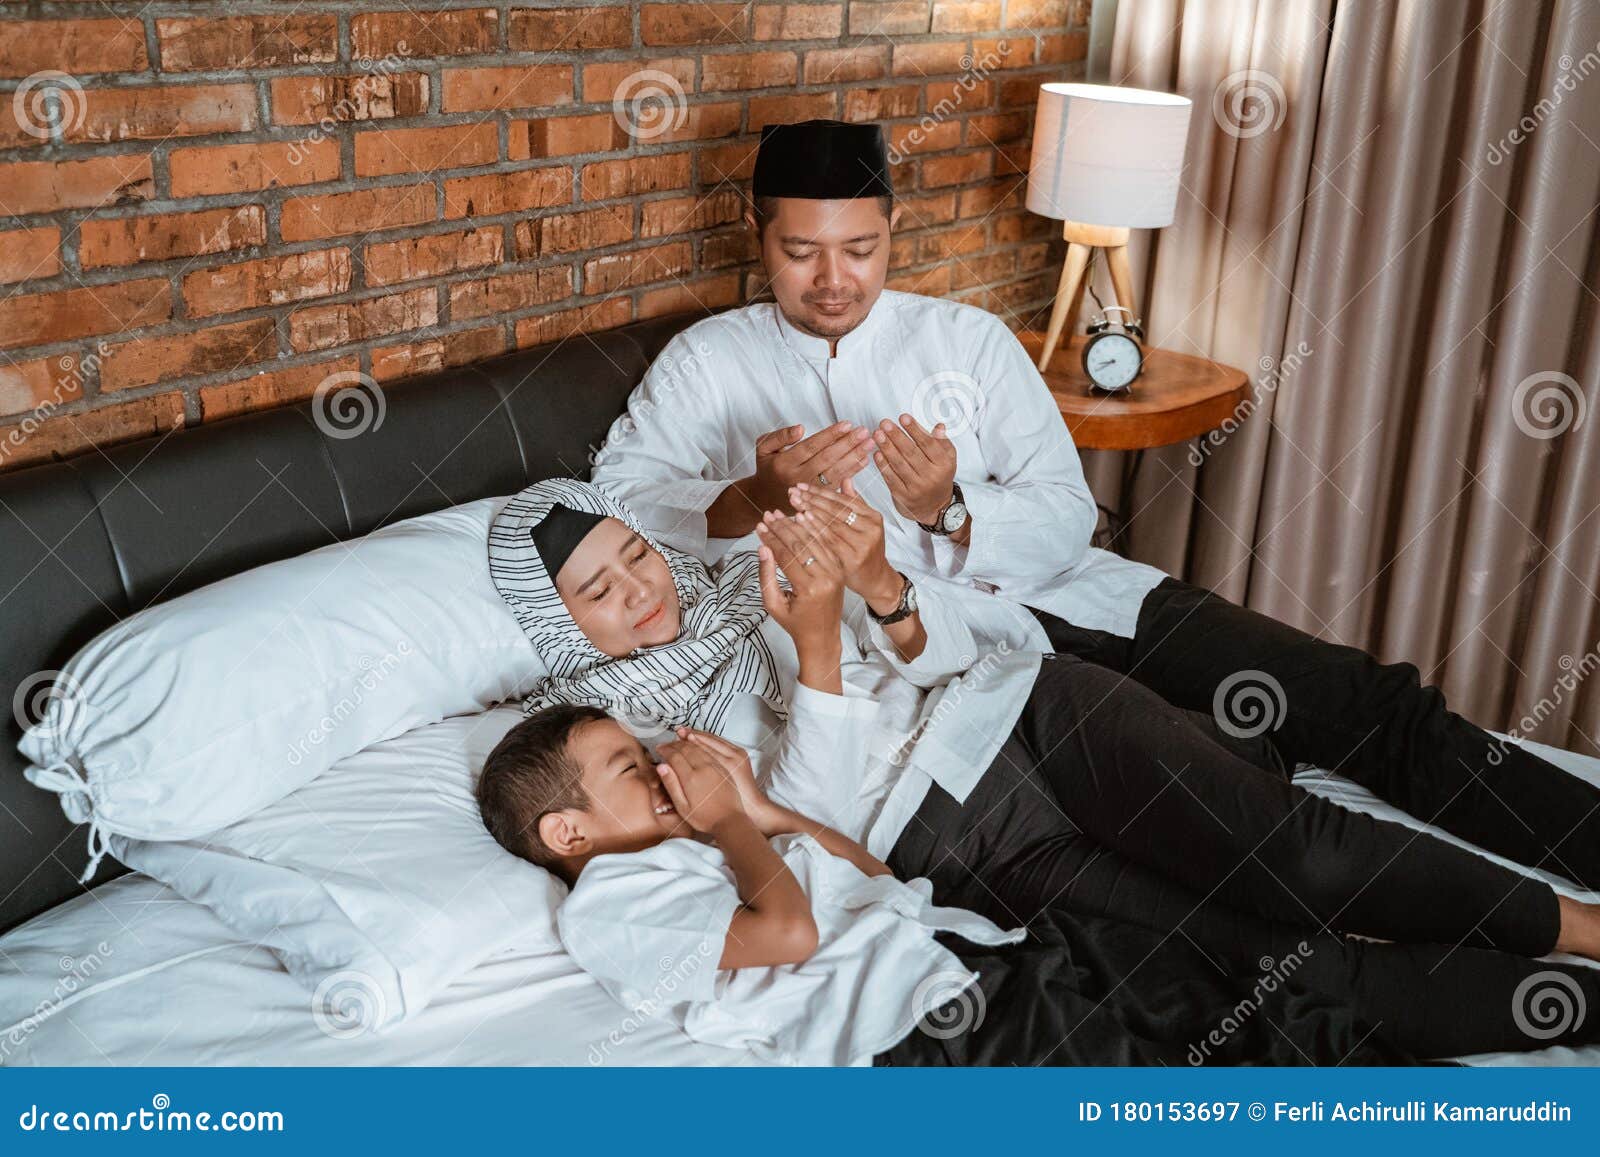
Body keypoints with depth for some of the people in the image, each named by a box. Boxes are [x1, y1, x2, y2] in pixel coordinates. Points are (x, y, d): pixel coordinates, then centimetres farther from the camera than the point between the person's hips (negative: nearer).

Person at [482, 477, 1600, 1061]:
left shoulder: (747, 573, 15)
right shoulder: (616, 723, 4)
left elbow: (950, 649, 8)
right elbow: (810, 820, -9)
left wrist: (881, 586, -14)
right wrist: (814, 641, -21)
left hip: (1013, 702, 4)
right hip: (943, 829, -4)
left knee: (1282, 832, -16)